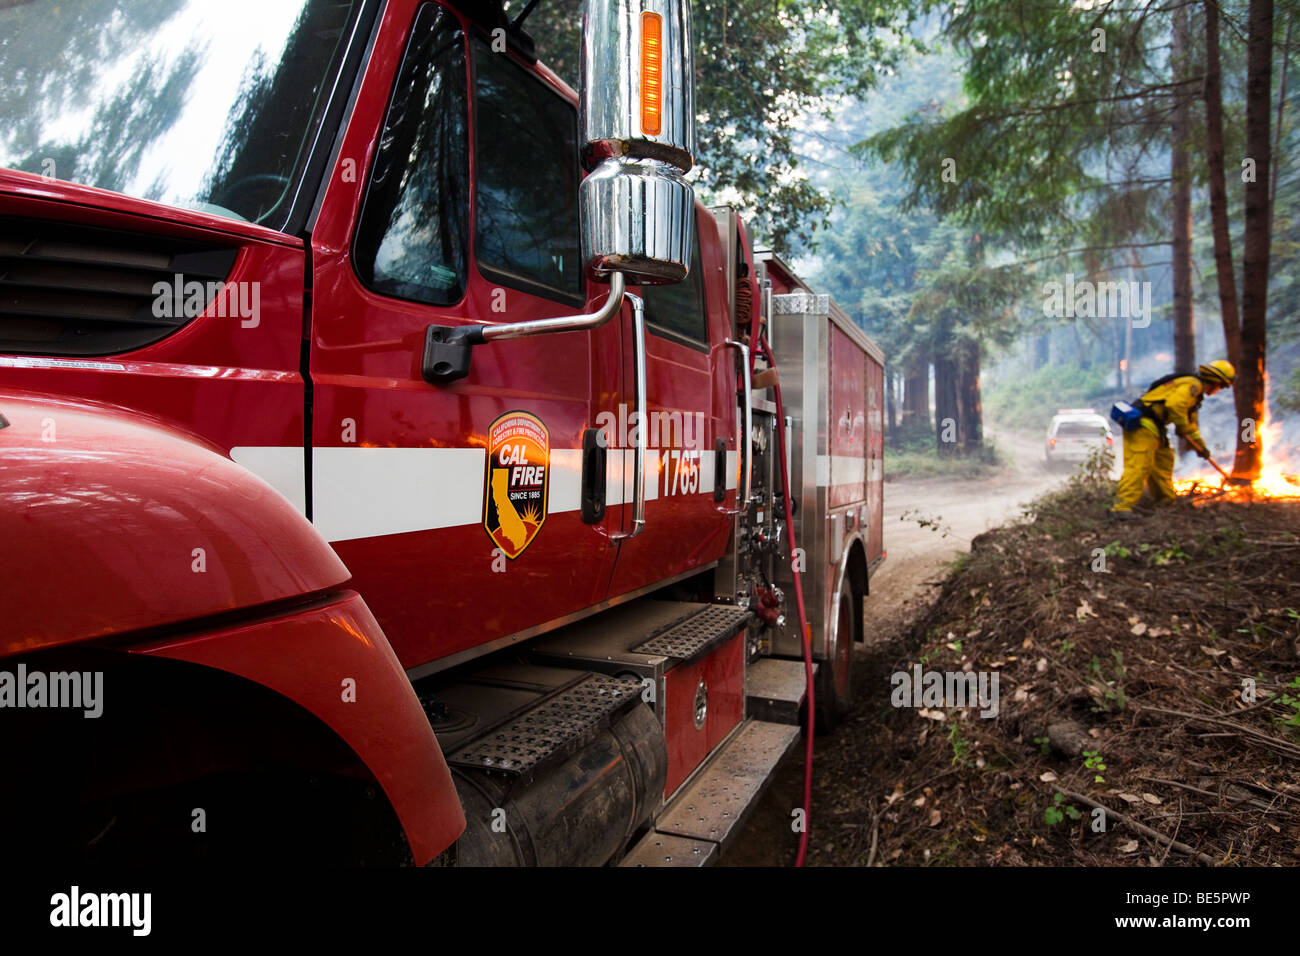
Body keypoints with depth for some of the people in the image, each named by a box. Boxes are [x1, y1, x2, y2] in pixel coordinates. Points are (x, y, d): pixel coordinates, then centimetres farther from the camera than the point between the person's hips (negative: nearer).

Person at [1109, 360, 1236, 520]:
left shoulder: (1196, 392, 27)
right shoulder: (1192, 385, -8)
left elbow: (1190, 423, 37)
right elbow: (1175, 405, -26)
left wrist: (1201, 446, 36)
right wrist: (1182, 427, -12)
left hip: (1150, 427, 11)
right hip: (1142, 424, -11)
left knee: (1163, 461, 22)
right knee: (1139, 466, -20)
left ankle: (1166, 502, 36)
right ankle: (1122, 507, -28)